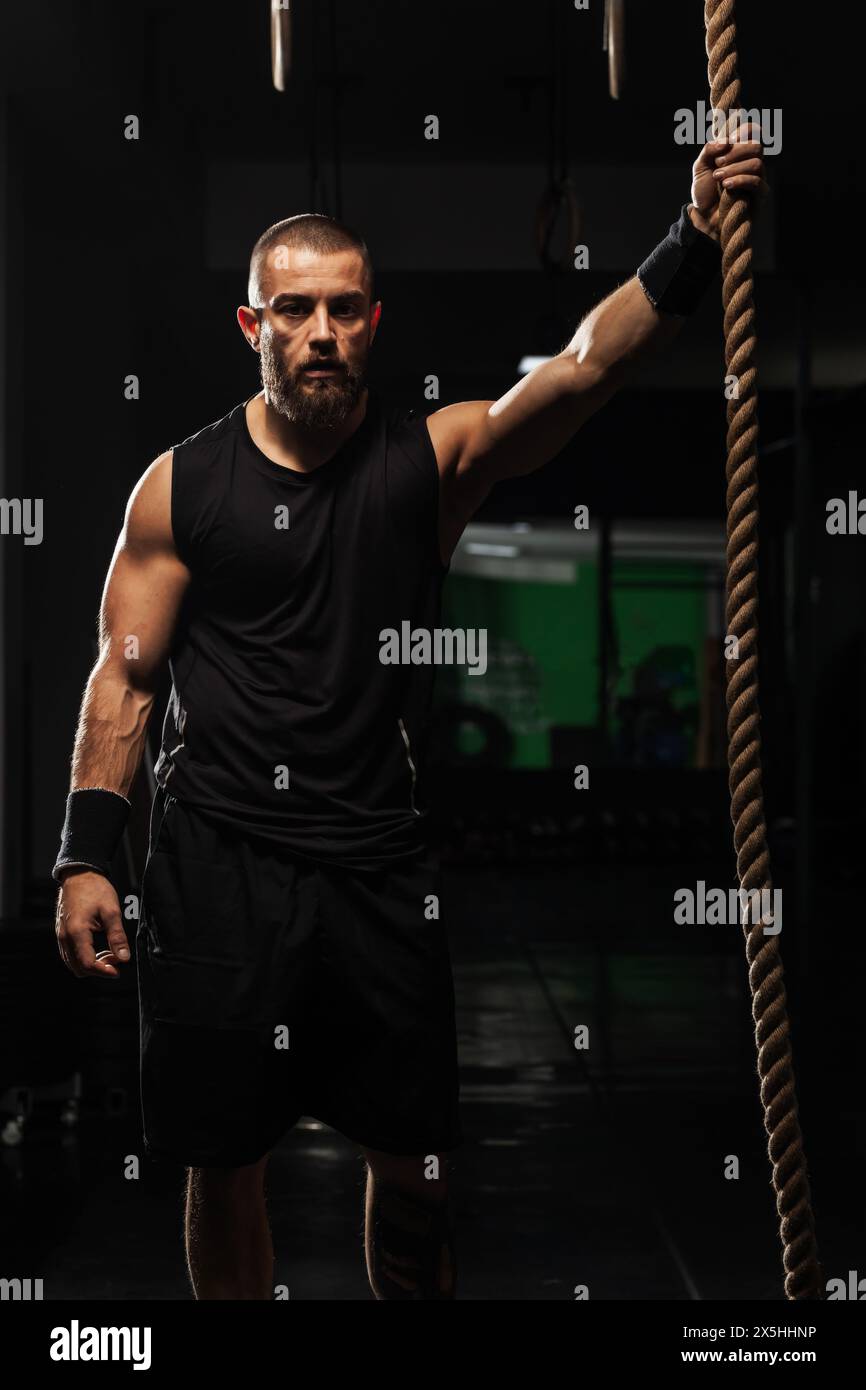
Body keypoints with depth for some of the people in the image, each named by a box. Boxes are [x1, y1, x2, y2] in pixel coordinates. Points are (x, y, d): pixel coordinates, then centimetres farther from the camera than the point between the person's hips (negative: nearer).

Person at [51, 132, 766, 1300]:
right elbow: (125, 675, 3)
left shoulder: (435, 456, 1)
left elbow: (582, 371, -15)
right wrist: (86, 856, -5)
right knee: (224, 1161, 8)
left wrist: (691, 248, -30)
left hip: (384, 867, 1)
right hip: (220, 864, 0)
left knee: (413, 1162, 10)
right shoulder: (182, 486, 1)